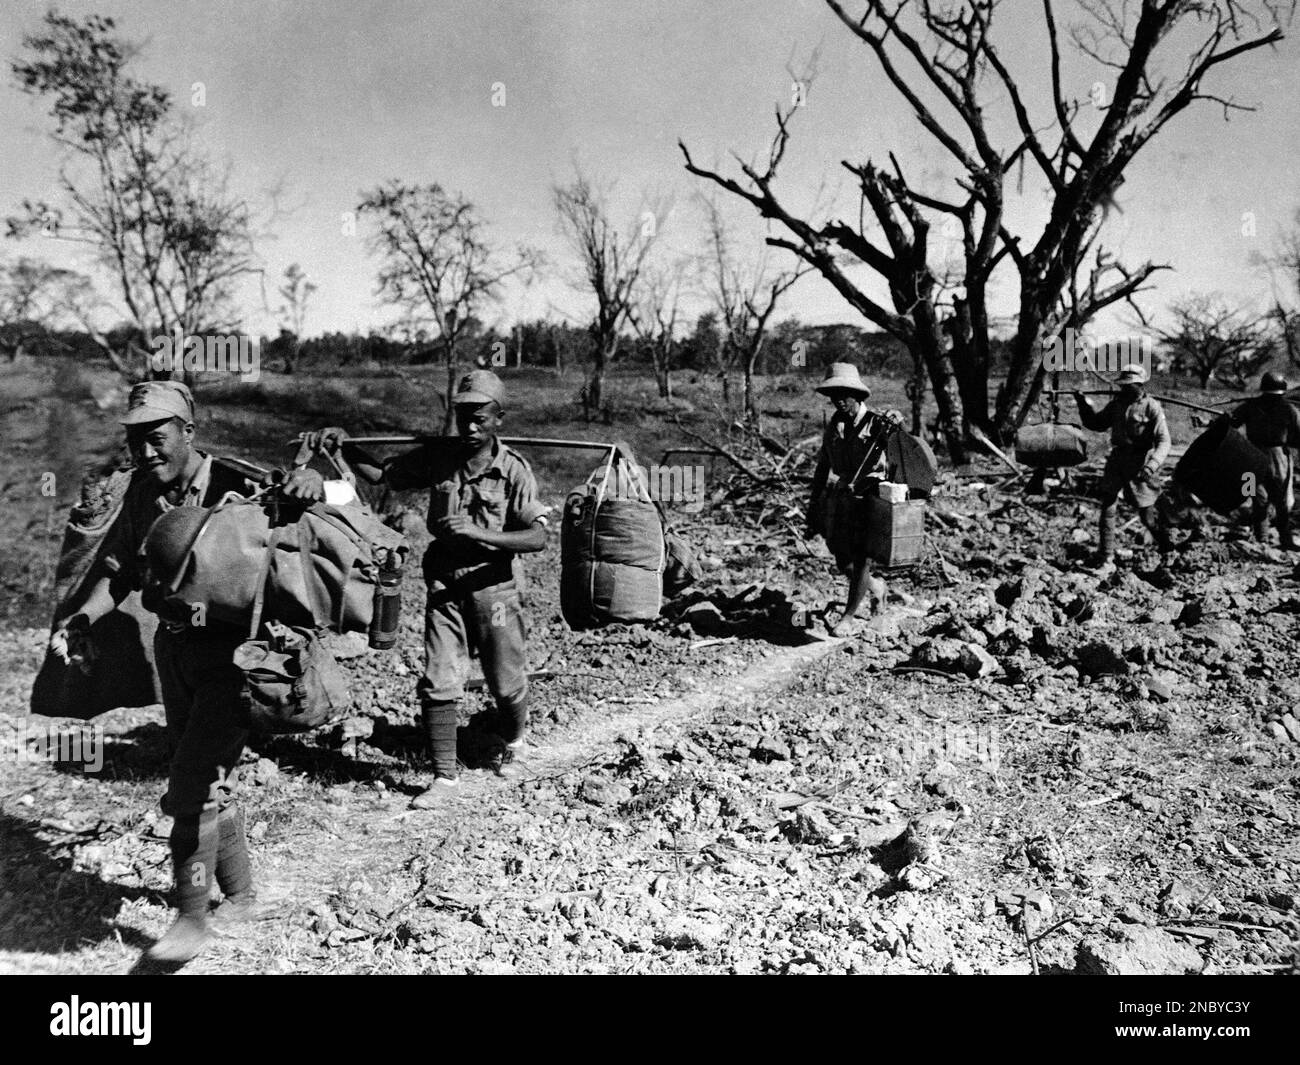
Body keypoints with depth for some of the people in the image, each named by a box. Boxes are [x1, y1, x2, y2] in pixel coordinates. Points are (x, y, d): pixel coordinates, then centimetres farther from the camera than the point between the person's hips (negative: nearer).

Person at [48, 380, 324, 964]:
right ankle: (239, 893, 36)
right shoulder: (142, 490, 0)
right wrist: (80, 617, -11)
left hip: (231, 652, -7)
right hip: (174, 648, 7)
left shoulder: (235, 489, -18)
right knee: (210, 782, 18)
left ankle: (193, 917, 8)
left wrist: (313, 481, -40)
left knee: (190, 789, -9)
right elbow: (116, 566, 6)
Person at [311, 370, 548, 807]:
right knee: (438, 683, -3)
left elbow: (538, 537, -18)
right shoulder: (437, 457, 0)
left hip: (494, 586, -2)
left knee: (506, 684, 10)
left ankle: (510, 743, 42)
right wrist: (344, 446, -7)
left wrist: (479, 532, -30)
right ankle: (444, 776, 10)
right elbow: (381, 474, 9)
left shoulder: (513, 470, -11)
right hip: (444, 584, 3)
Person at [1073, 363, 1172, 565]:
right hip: (1117, 459, 5)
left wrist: (1153, 464, -31)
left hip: (1139, 464, -5)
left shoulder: (1152, 407, -11)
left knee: (1147, 513, 6)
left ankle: (1168, 546, 34)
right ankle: (1105, 554, 4)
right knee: (1107, 503, -4)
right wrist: (1084, 405, -1)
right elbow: (1097, 424, 16)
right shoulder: (1116, 404, 5)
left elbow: (1164, 440, -16)